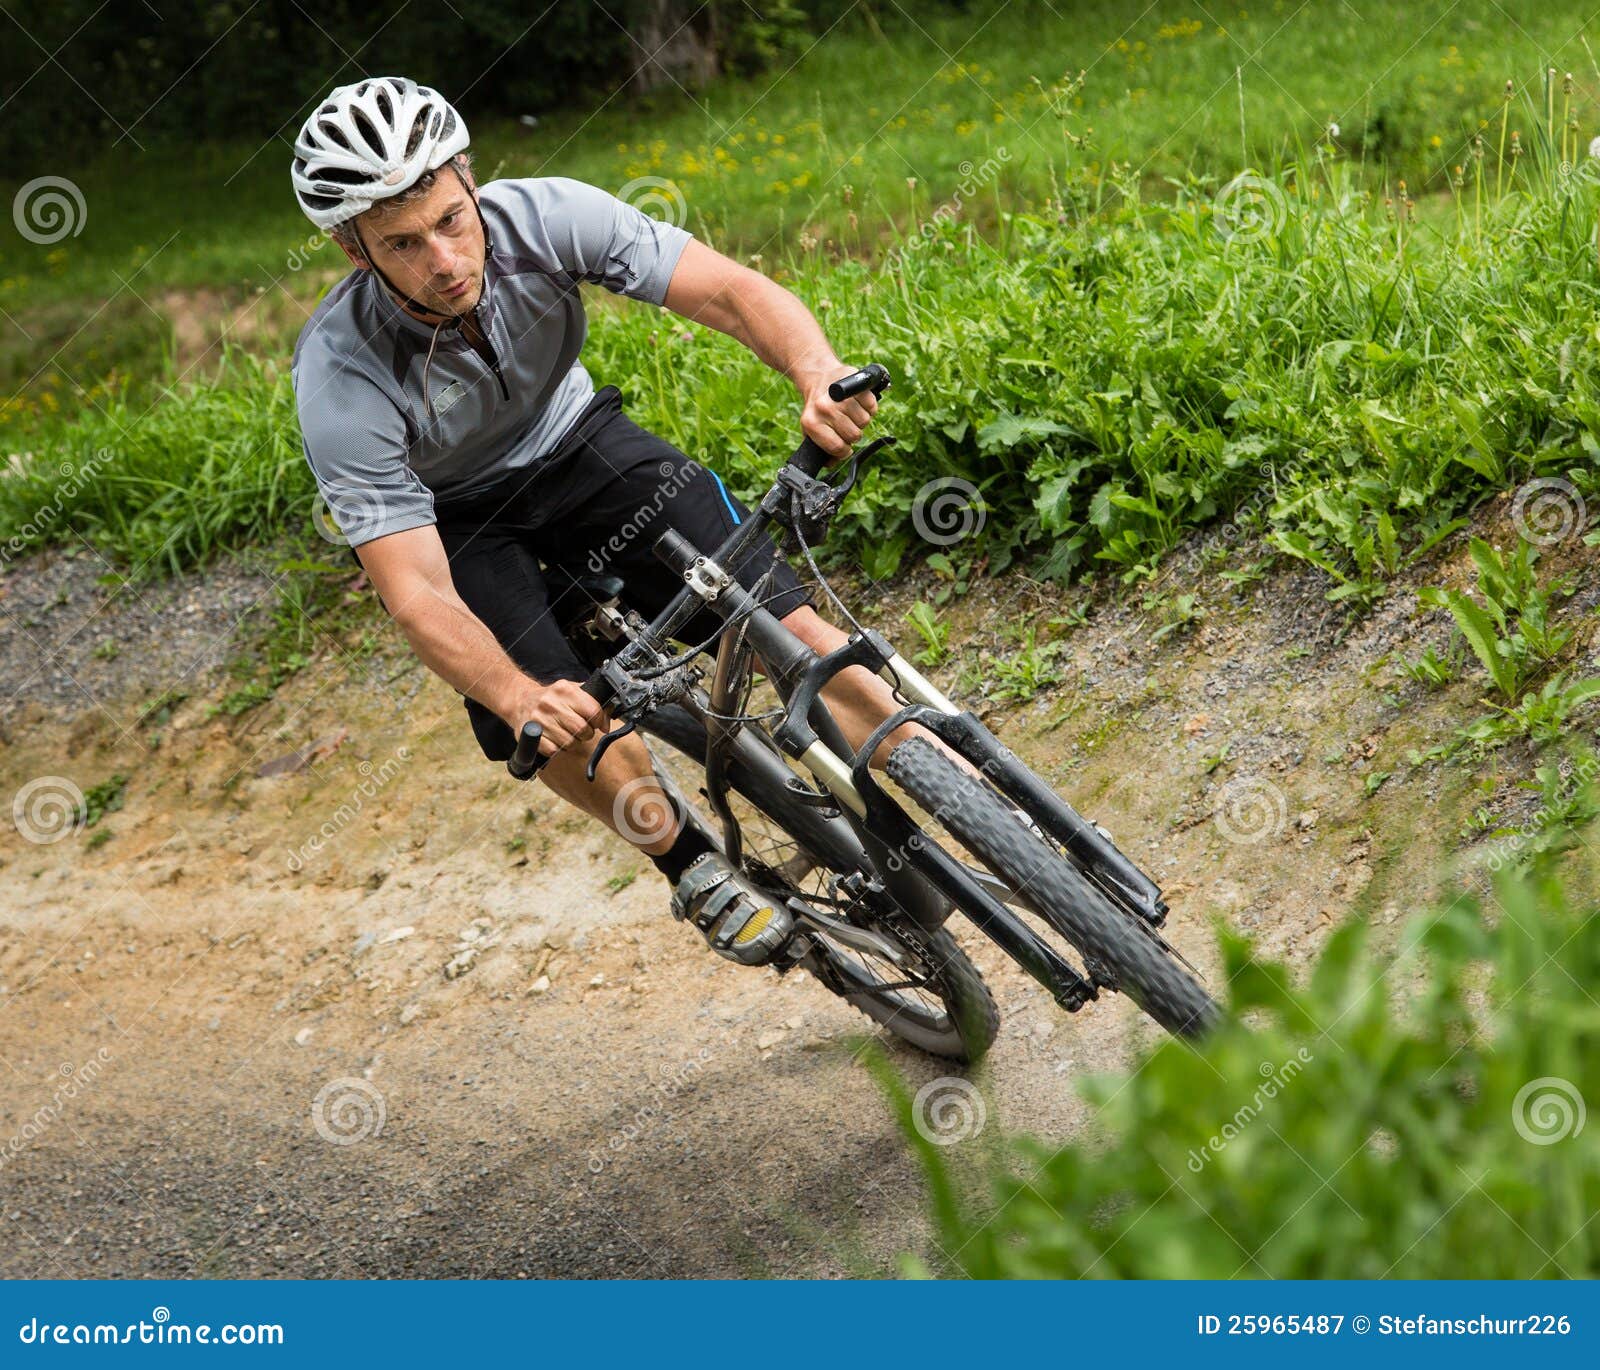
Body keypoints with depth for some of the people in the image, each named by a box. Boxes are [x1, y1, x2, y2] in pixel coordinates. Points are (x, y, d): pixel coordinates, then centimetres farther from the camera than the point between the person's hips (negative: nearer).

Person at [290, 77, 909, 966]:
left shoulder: (541, 219, -30)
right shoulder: (341, 383, -34)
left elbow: (731, 290, -35)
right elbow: (416, 592, -36)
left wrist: (820, 374, -56)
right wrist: (519, 696, -55)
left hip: (574, 440, 2)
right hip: (453, 516, -2)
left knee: (779, 614, -16)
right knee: (566, 728, -24)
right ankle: (693, 867, 3)